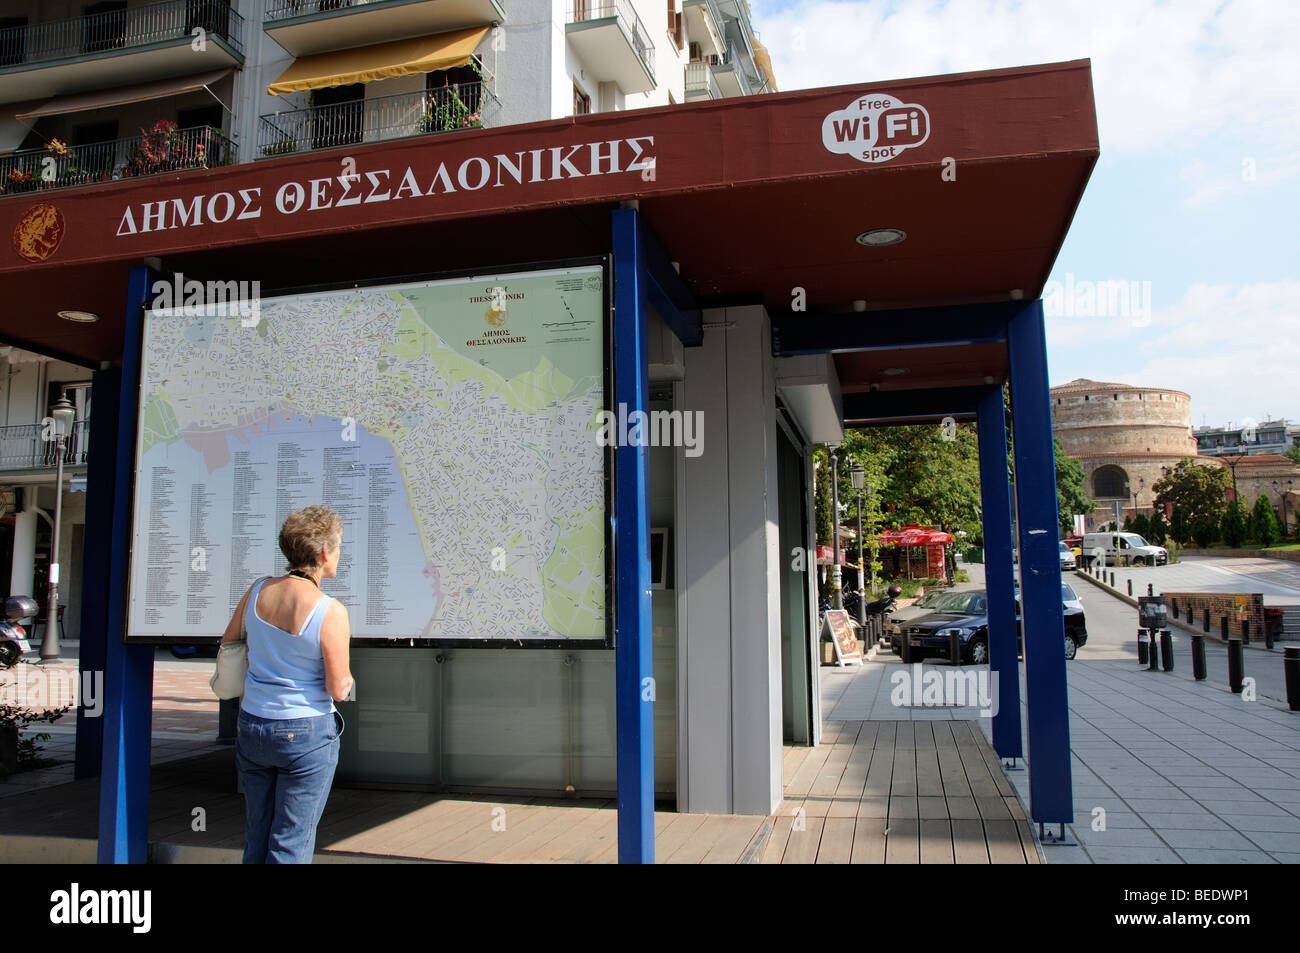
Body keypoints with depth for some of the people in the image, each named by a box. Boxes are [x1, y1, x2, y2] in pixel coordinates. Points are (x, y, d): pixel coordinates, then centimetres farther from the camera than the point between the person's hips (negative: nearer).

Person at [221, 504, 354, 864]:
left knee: (256, 840, 19)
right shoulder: (330, 612, -20)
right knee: (291, 846, 7)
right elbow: (338, 689, -15)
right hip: (306, 734, -5)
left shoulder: (258, 591, -4)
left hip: (251, 727, 6)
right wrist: (346, 676, 6)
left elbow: (228, 645, 12)